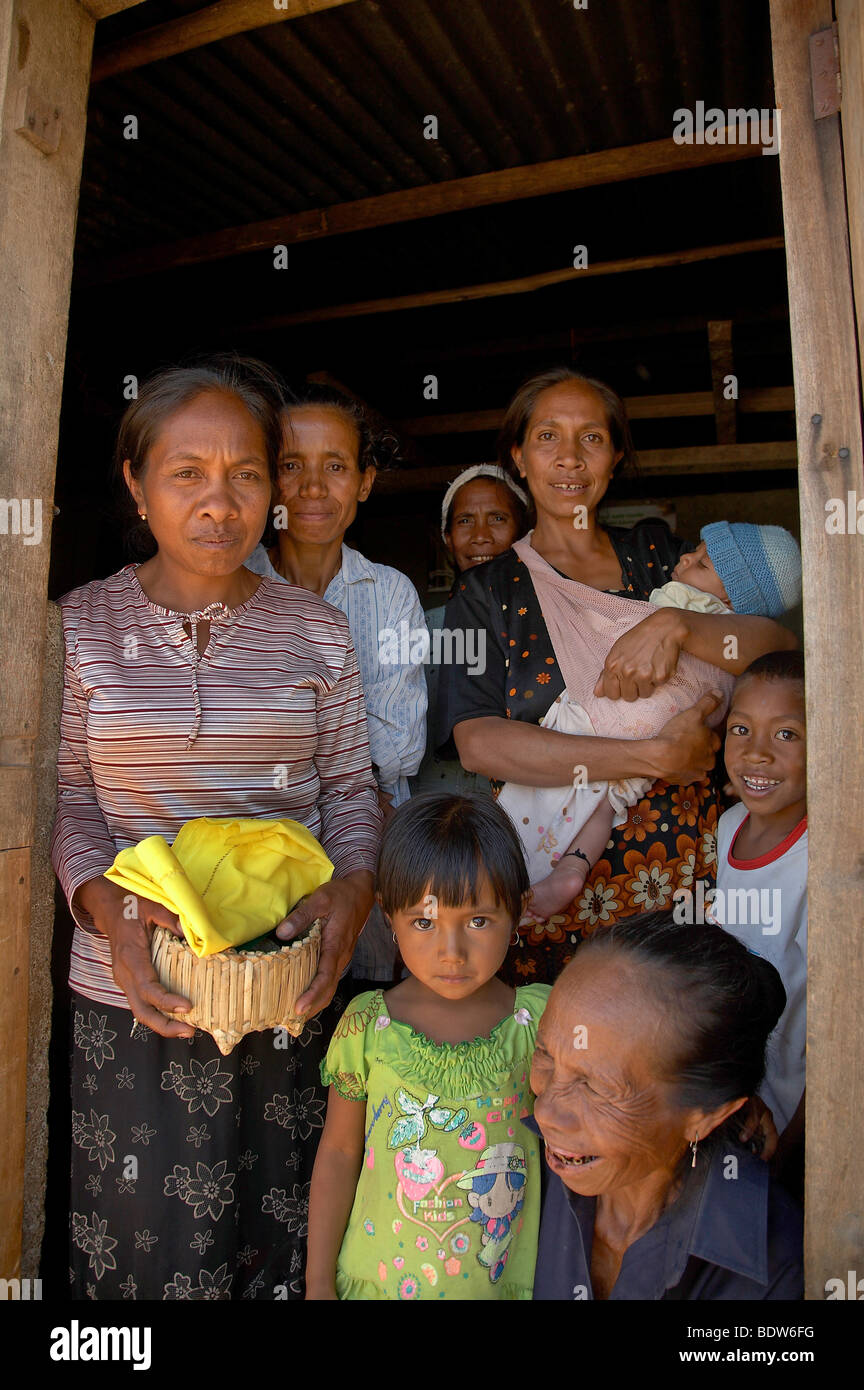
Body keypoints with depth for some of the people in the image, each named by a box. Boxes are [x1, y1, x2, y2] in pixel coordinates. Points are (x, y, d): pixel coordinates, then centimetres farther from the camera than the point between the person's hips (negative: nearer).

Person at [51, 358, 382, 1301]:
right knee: (149, 1243, 12)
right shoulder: (81, 626, 0)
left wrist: (354, 886, -13)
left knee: (283, 1237, 14)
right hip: (136, 995, 0)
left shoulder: (315, 629, 3)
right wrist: (107, 906, -15)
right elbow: (66, 798, 1)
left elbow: (350, 789, 5)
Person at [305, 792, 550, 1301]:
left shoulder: (539, 1019, -16)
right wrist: (319, 1284, 1)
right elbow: (338, 1154, -5)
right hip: (379, 1278, 0)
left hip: (504, 1281, 0)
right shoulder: (367, 1025, -16)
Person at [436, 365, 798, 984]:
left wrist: (675, 626, -18)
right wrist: (656, 757, -15)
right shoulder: (486, 592, 5)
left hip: (688, 864, 2)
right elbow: (477, 742, -10)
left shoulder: (657, 554, 11)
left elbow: (780, 645, 2)